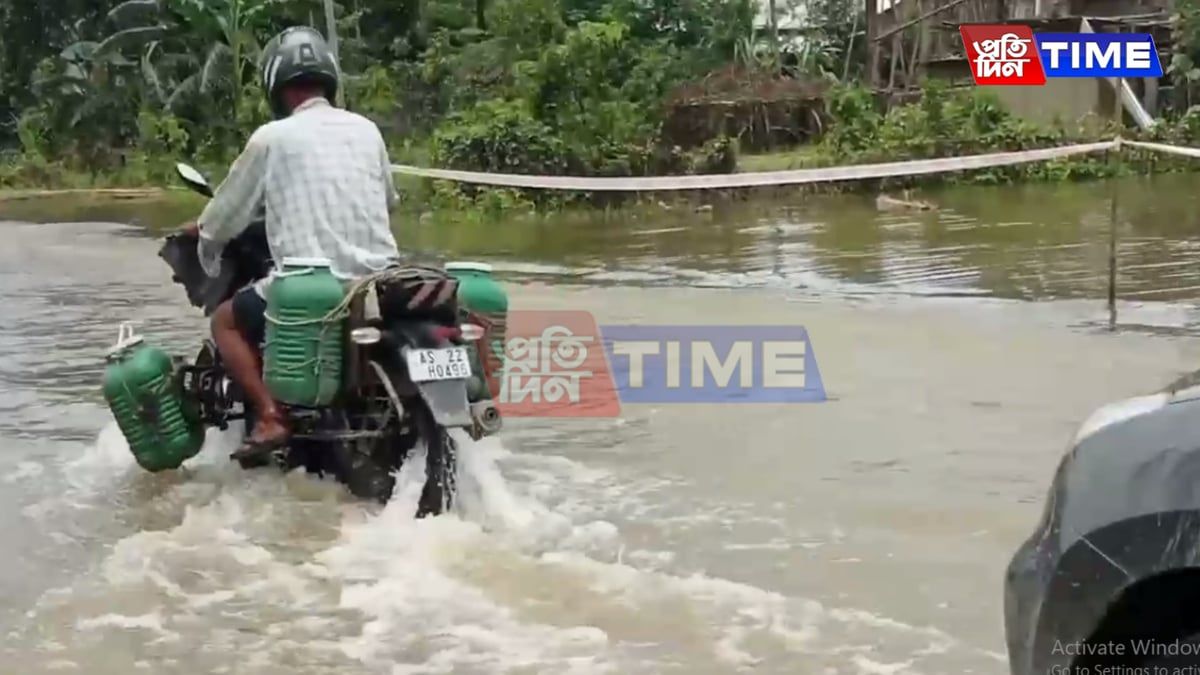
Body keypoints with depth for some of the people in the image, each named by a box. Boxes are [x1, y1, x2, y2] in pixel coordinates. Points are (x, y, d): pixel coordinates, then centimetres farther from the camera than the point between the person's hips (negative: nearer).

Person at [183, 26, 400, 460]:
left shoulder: (272, 137, -2)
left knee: (226, 321, 16)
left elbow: (226, 214, 6)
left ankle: (270, 415, -3)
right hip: (381, 280, 5)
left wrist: (205, 231, 28)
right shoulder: (367, 130, 10)